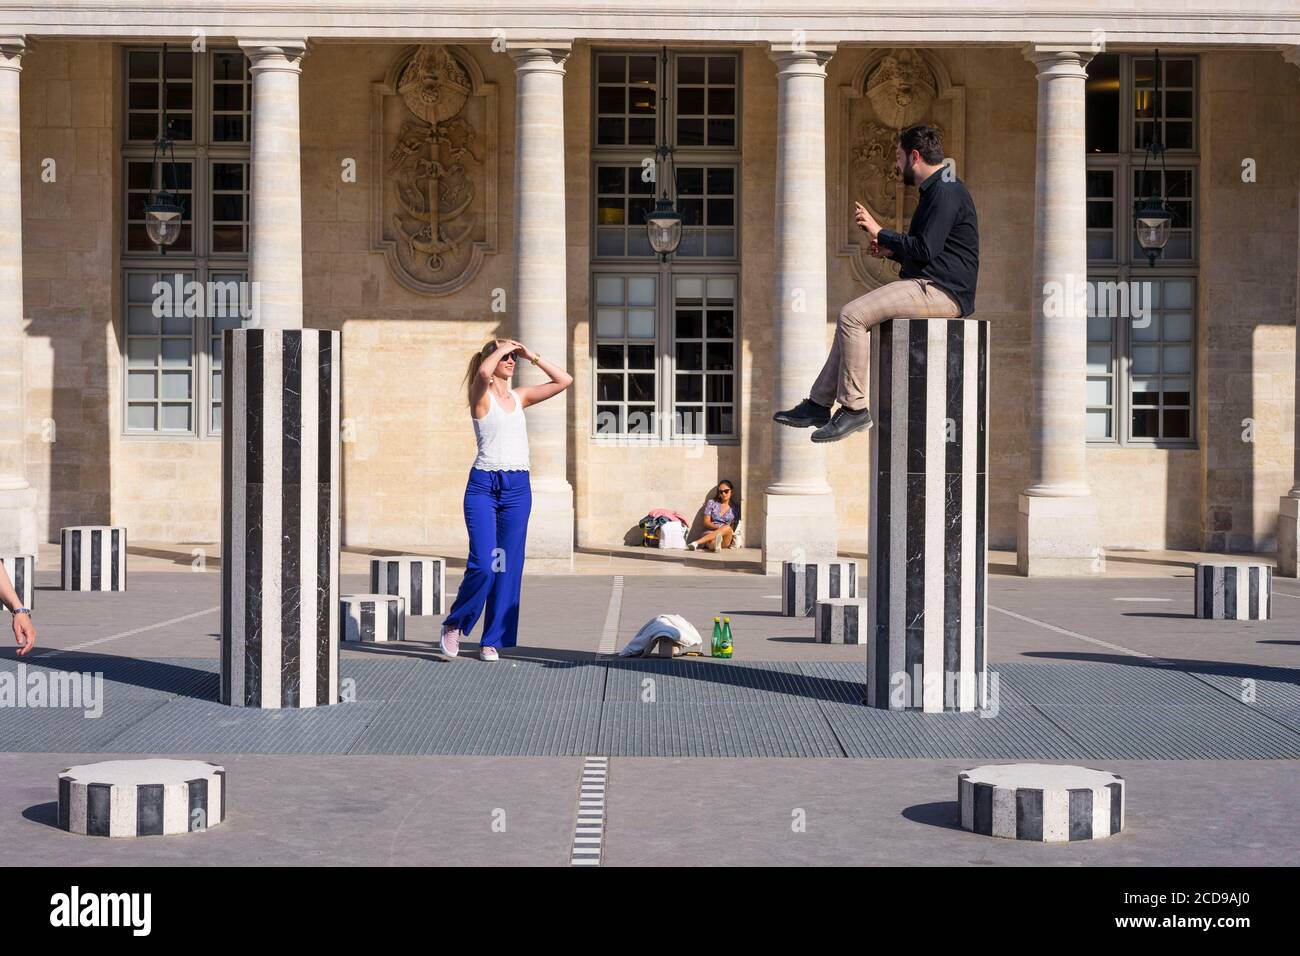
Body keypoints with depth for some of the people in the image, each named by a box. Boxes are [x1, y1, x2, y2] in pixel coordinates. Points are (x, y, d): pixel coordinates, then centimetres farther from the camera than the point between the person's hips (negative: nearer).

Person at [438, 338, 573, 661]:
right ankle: (454, 624, 11)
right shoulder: (480, 395, -1)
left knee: (509, 567, 3)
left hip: (518, 488, 5)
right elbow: (483, 372, -25)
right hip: (484, 485, -5)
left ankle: (492, 641, 11)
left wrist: (532, 356, 10)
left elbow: (565, 381, 16)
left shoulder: (519, 397, 15)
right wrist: (501, 348, -8)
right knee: (483, 565, -12)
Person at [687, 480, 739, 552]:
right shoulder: (712, 503, 13)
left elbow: (732, 528, 11)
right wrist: (718, 527, -12)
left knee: (727, 528, -37)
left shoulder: (735, 509, 16)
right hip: (710, 533, -1)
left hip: (725, 539, 1)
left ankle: (696, 543, -50)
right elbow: (706, 523, 6)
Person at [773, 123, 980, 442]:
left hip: (940, 292, -11)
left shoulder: (945, 192, -12)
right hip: (929, 286, 11)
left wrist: (880, 232, -9)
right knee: (854, 317, 12)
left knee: (852, 315, -19)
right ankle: (819, 404, 9)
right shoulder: (936, 190, 22)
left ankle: (853, 407, -14)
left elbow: (925, 250, -20)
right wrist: (892, 251, 13)